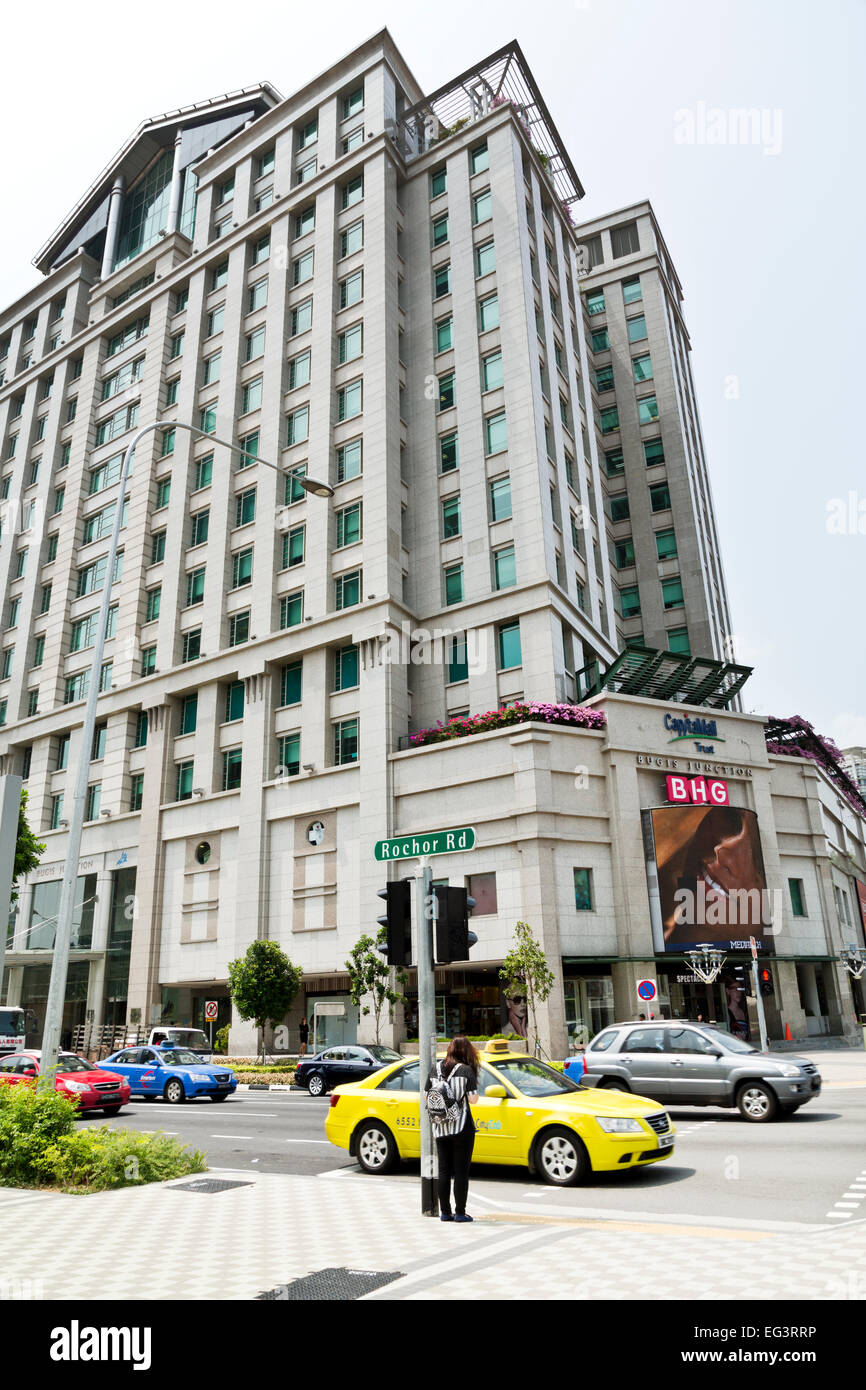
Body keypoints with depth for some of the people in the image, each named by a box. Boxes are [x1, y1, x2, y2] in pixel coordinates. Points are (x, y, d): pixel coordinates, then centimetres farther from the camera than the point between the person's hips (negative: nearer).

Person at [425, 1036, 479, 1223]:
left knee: (444, 1171, 12)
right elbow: (473, 1100, -12)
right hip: (462, 1128, -4)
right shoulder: (466, 1070, -9)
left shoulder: (436, 1069, 4)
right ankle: (460, 1212, 7)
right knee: (461, 1171, 4)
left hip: (440, 1128, 4)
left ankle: (445, 1212, 16)